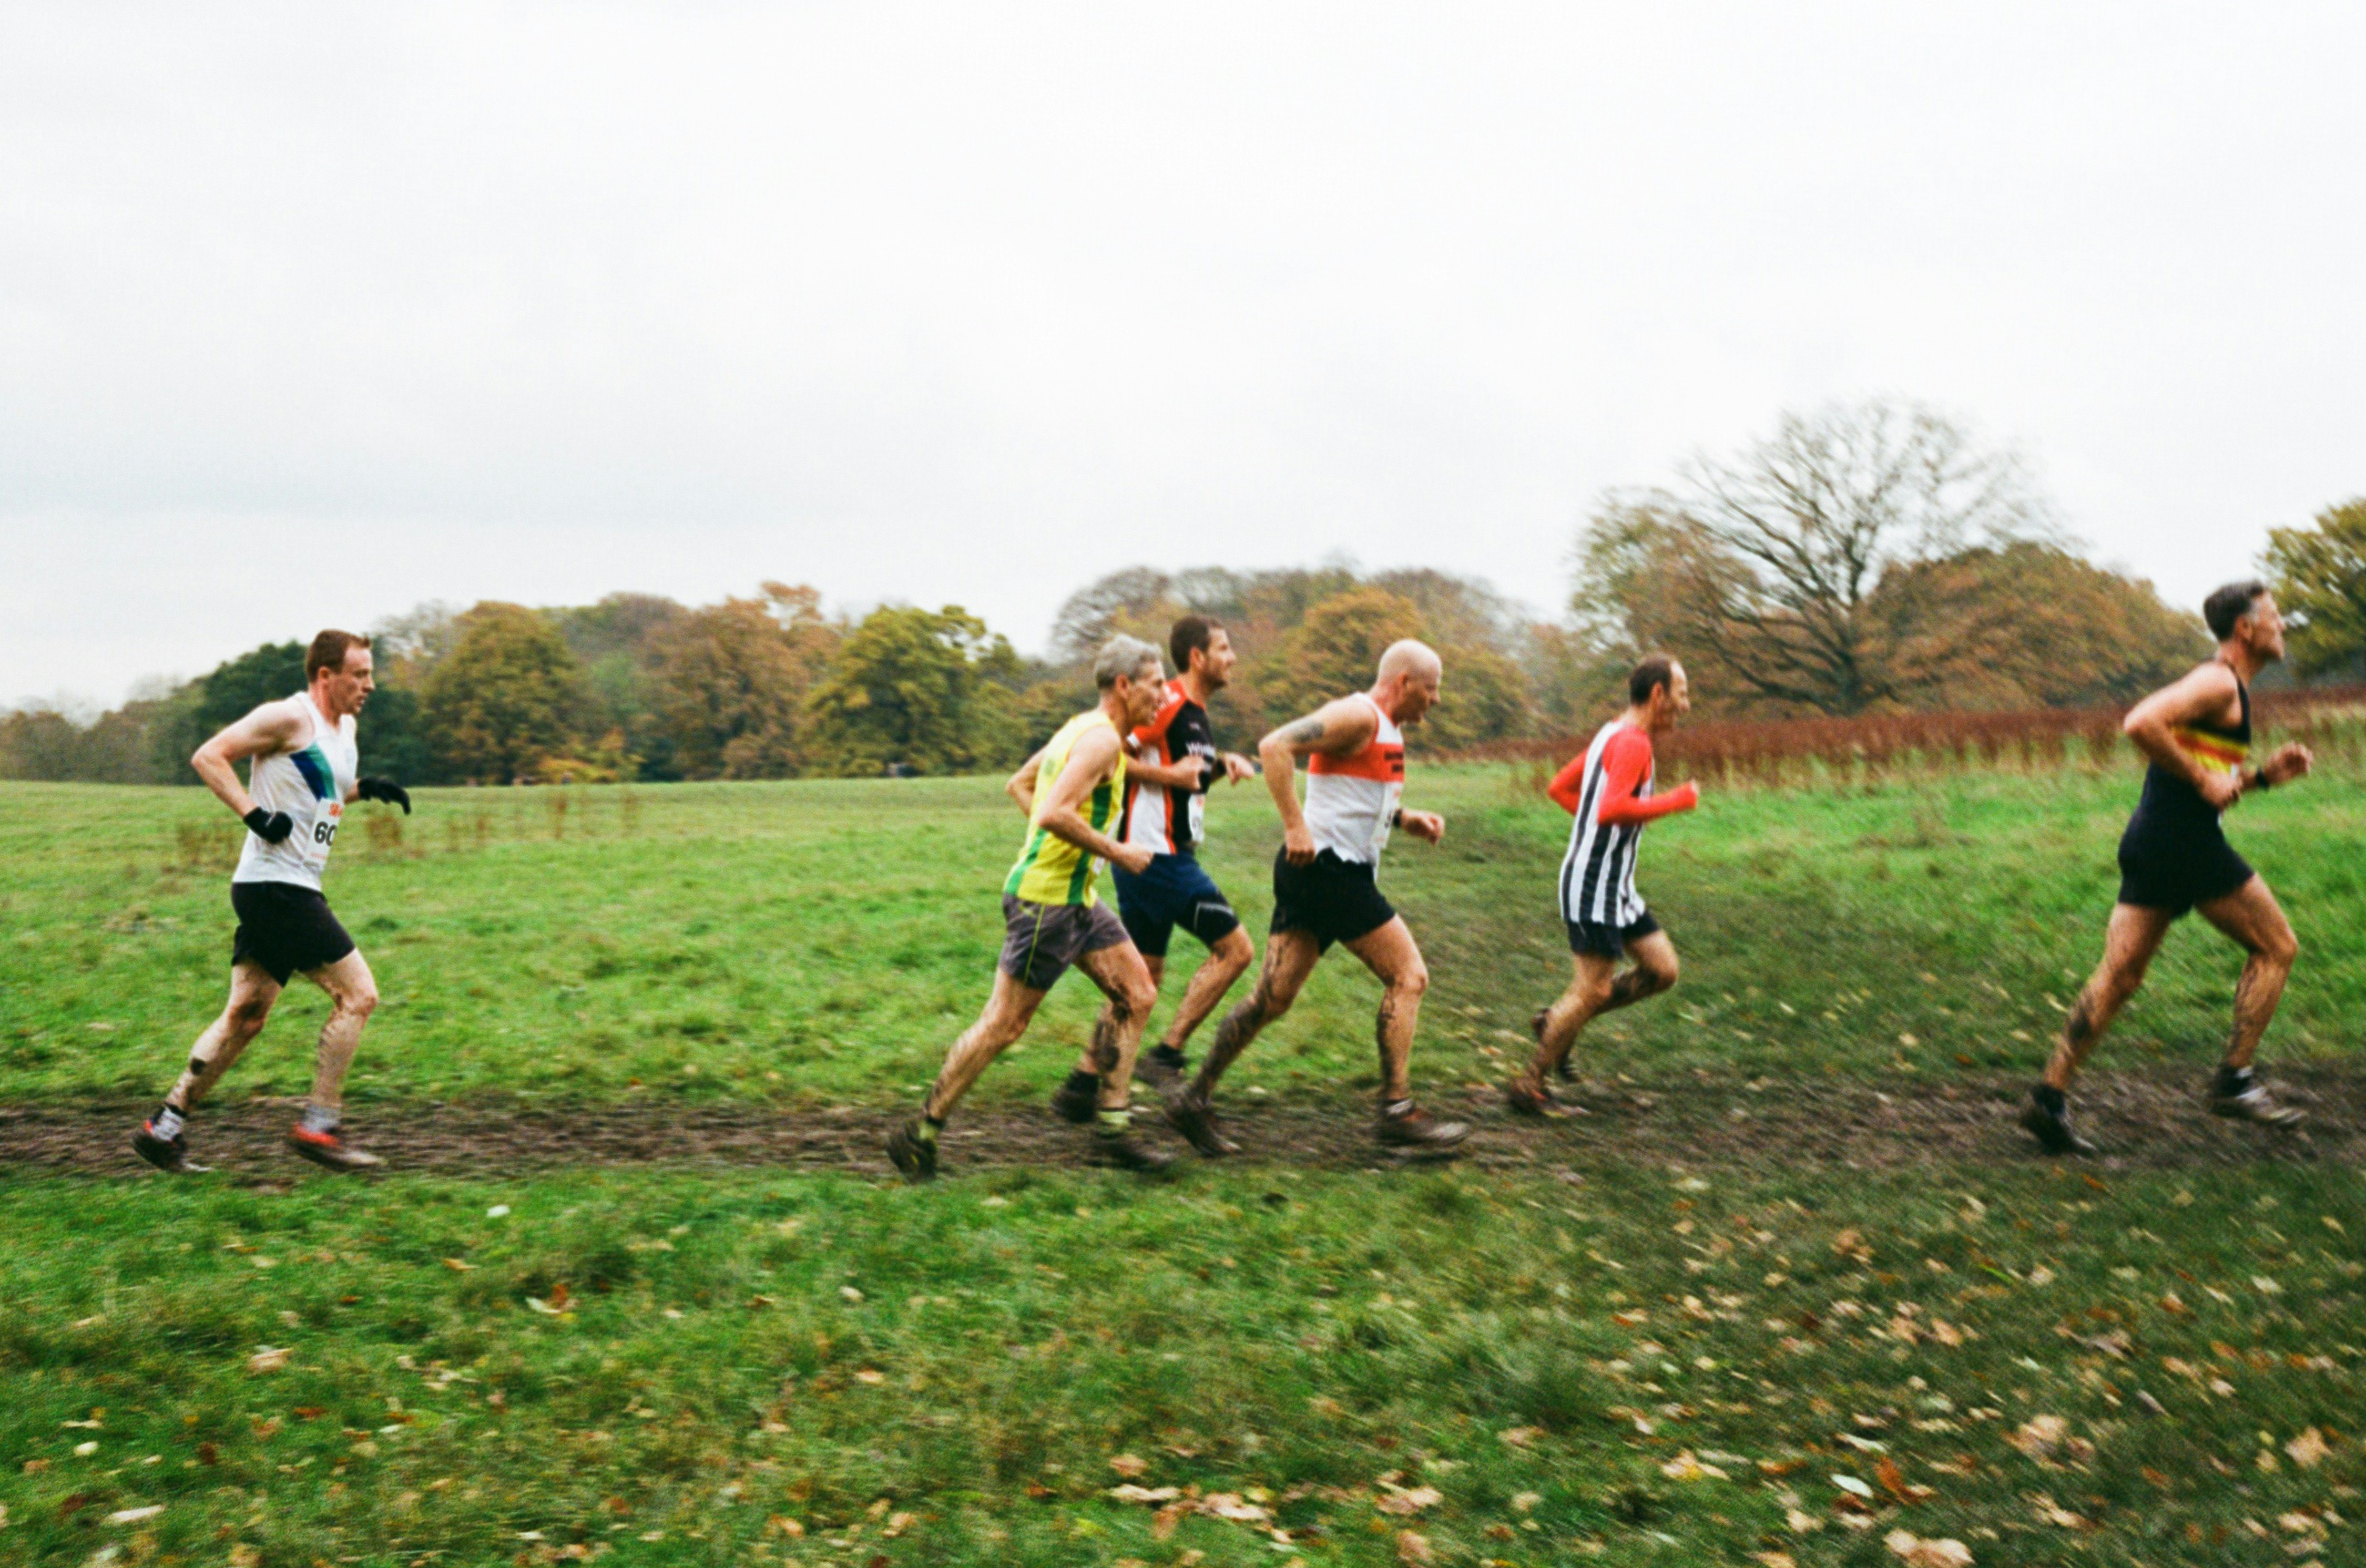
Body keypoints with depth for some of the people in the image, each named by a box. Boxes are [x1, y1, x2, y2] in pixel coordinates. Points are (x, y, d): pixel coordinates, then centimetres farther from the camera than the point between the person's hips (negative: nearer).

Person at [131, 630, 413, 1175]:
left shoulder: (345, 727, 16)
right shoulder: (289, 718, -12)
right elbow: (209, 756, -14)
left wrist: (366, 789, 13)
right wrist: (255, 814, -22)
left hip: (291, 889, 10)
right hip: (275, 884, -10)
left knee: (246, 1016, 11)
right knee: (357, 994, -9)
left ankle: (165, 1127, 16)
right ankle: (319, 1126, -4)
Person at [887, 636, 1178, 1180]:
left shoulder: (1081, 728, 14)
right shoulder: (1102, 738, -16)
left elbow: (1019, 785, 24)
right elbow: (1056, 812, -28)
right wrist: (1118, 853, -17)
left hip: (1075, 898, 10)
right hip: (1045, 897, -10)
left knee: (1137, 995, 8)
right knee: (1004, 1024, -3)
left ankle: (1111, 1132, 11)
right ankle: (921, 1133, 7)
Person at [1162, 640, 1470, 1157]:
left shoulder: (1387, 727, 19)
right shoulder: (1358, 717, -13)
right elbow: (1275, 747, -23)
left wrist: (1406, 819, 16)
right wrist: (1295, 826, -27)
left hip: (1312, 875, 10)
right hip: (1328, 866, -10)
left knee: (1272, 998, 8)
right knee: (1407, 976, -6)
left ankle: (1195, 1099, 12)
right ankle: (1396, 1111, -3)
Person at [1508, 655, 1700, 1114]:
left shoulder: (1611, 735, 15)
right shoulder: (1632, 743, -17)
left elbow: (1559, 788, 22)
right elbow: (1612, 810, -31)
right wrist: (1677, 801, -22)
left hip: (1615, 887, 10)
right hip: (1594, 885, -10)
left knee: (1662, 969, 9)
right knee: (1592, 990, -6)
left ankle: (1557, 1022, 16)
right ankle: (1529, 1088, 4)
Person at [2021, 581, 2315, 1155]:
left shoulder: (2227, 688, 23)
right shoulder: (2220, 682, -9)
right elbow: (2142, 723, -25)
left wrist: (2264, 773, 16)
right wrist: (2205, 781, -18)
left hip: (2151, 842, 9)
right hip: (2184, 841, -9)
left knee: (2119, 974, 4)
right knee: (2275, 948, 4)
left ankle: (2051, 1095, -1)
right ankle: (2234, 1081, 4)